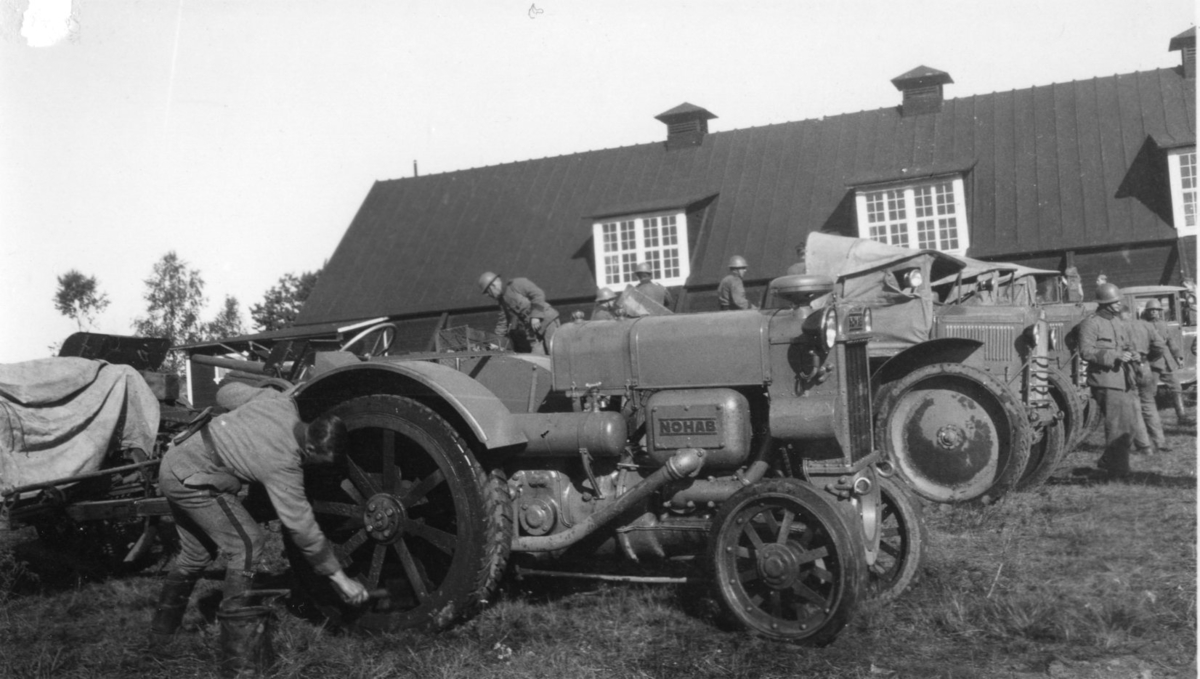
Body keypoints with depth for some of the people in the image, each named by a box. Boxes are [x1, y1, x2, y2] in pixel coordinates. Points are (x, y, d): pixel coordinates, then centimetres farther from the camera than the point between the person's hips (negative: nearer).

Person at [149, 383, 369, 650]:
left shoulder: (280, 400, -8)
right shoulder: (283, 466, -26)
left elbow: (226, 392, 8)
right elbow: (302, 528, -22)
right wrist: (341, 579, -17)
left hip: (175, 463, 10)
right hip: (191, 481, -10)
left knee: (197, 552, 20)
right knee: (247, 543, -12)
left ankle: (160, 634, 32)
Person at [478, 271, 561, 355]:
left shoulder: (518, 284, -6)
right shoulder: (503, 300, 16)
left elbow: (538, 295, -15)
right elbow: (503, 322, 16)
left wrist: (535, 316, -23)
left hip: (547, 321, -7)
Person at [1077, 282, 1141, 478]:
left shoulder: (1121, 323, 18)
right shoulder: (1090, 323, -8)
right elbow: (1086, 351, -18)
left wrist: (1133, 356, 3)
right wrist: (1115, 356, -25)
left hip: (1125, 381, 8)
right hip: (1106, 382, -8)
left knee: (1130, 424, 10)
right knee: (1117, 426, -8)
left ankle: (1108, 460, 24)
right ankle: (1118, 469, 2)